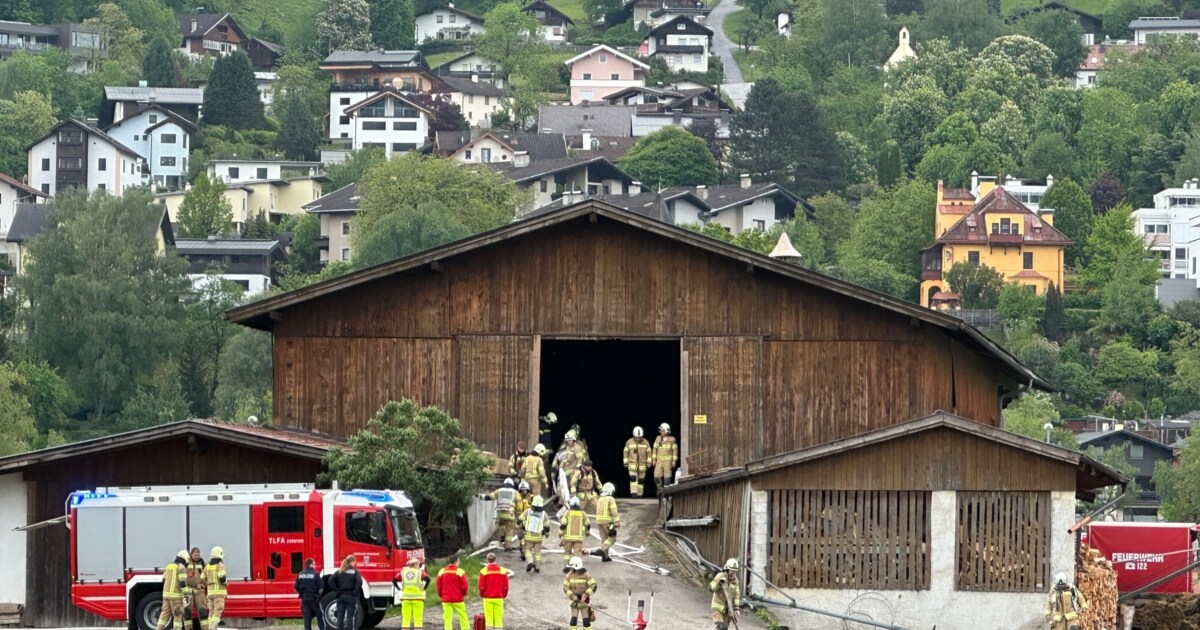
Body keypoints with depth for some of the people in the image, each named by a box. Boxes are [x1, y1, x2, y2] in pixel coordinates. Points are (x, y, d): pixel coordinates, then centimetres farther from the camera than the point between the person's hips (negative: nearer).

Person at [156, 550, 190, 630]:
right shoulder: (181, 567, -10)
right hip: (176, 595, -7)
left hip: (166, 593, 7)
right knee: (178, 615, 0)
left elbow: (164, 580, 19)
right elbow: (182, 582, -18)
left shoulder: (169, 566, 14)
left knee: (165, 614, 11)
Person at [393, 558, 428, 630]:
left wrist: (399, 589, 5)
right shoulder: (420, 572, 3)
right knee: (418, 617, 0)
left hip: (405, 597, 2)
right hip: (418, 597, -2)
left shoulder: (403, 571, 11)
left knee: (406, 617, 4)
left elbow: (394, 580, 2)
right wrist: (424, 588, -5)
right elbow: (427, 579, -15)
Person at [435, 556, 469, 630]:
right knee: (463, 618, 5)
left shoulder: (441, 572, 2)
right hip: (458, 599, -3)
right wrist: (464, 594, 12)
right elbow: (465, 586, -8)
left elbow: (438, 586, 6)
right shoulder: (460, 572, -10)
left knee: (447, 619, 2)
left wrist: (441, 596, 22)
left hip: (446, 599, 3)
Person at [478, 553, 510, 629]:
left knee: (488, 617, 2)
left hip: (487, 598, -1)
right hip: (499, 598, 1)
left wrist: (482, 595, 13)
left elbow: (481, 586, -5)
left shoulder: (484, 571, -7)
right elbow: (506, 586, 0)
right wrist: (504, 595, 16)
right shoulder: (503, 571, -2)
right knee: (498, 618, 4)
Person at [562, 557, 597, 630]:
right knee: (573, 620, -1)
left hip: (584, 601, -3)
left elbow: (593, 586, -18)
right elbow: (565, 587, -6)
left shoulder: (585, 575, -15)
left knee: (586, 621, 0)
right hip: (574, 601, 3)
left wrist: (586, 595, -29)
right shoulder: (569, 575, -5)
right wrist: (572, 596, -22)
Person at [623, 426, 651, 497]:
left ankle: (639, 494, 13)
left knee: (641, 480, 6)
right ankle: (633, 493, -18)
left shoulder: (645, 443, -1)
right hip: (632, 464, -1)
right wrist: (626, 463, 0)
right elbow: (626, 452, 2)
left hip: (642, 465, 1)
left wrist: (649, 463, -1)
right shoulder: (629, 442, -2)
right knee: (633, 478, -14)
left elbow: (648, 453, 3)